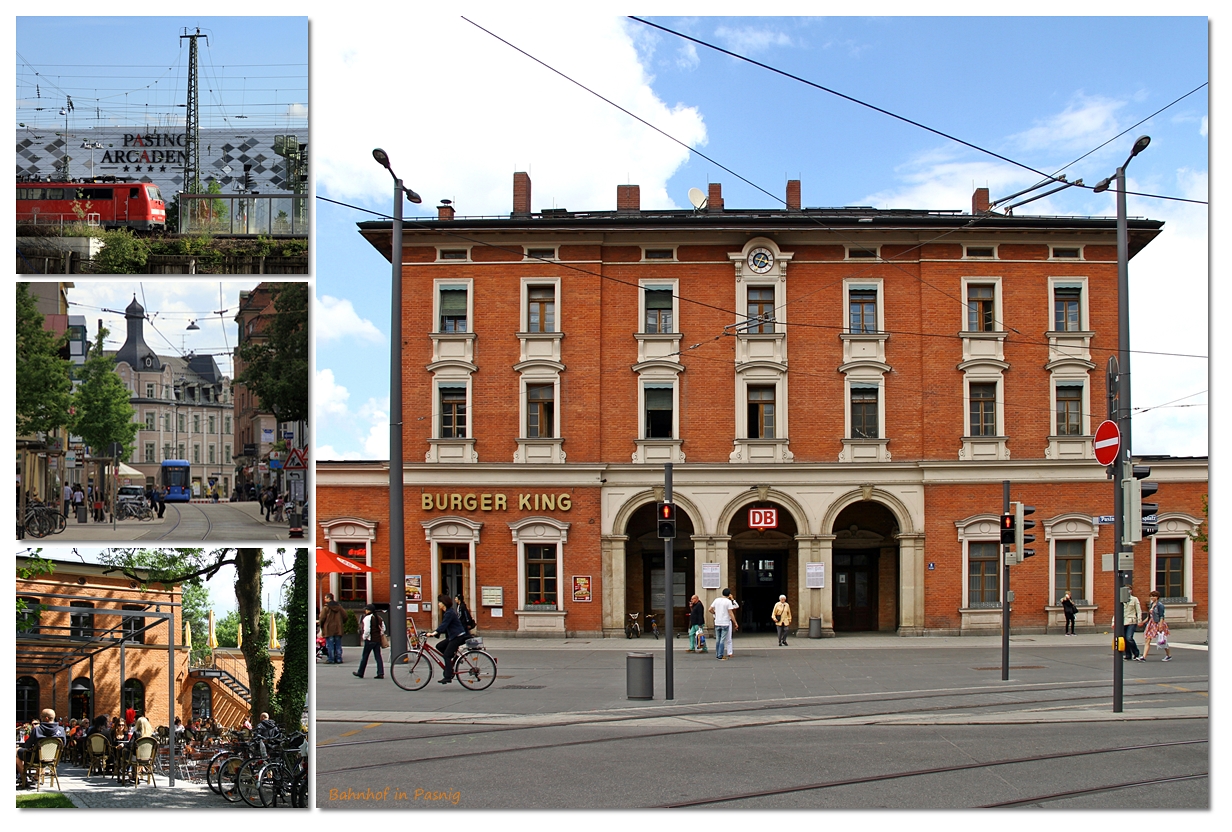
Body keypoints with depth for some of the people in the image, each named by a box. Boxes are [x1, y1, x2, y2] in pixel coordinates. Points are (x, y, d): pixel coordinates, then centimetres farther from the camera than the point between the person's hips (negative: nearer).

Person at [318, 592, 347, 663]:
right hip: (338, 629, 5)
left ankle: (331, 659, -1)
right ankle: (338, 659, 9)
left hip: (329, 629, -5)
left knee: (330, 645, 0)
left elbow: (322, 618, -12)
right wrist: (341, 622, 24)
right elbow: (345, 616, 9)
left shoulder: (326, 607, -10)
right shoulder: (339, 606, 7)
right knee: (338, 645, 9)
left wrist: (320, 622, 9)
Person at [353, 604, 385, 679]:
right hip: (378, 639, 7)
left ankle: (360, 673, 14)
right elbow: (383, 628, 14)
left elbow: (367, 630, -20)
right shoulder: (378, 618, 11)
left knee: (364, 657, 5)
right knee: (378, 656, 6)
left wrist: (364, 637, -6)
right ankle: (380, 673, -1)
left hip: (370, 640, -7)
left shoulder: (367, 618, -13)